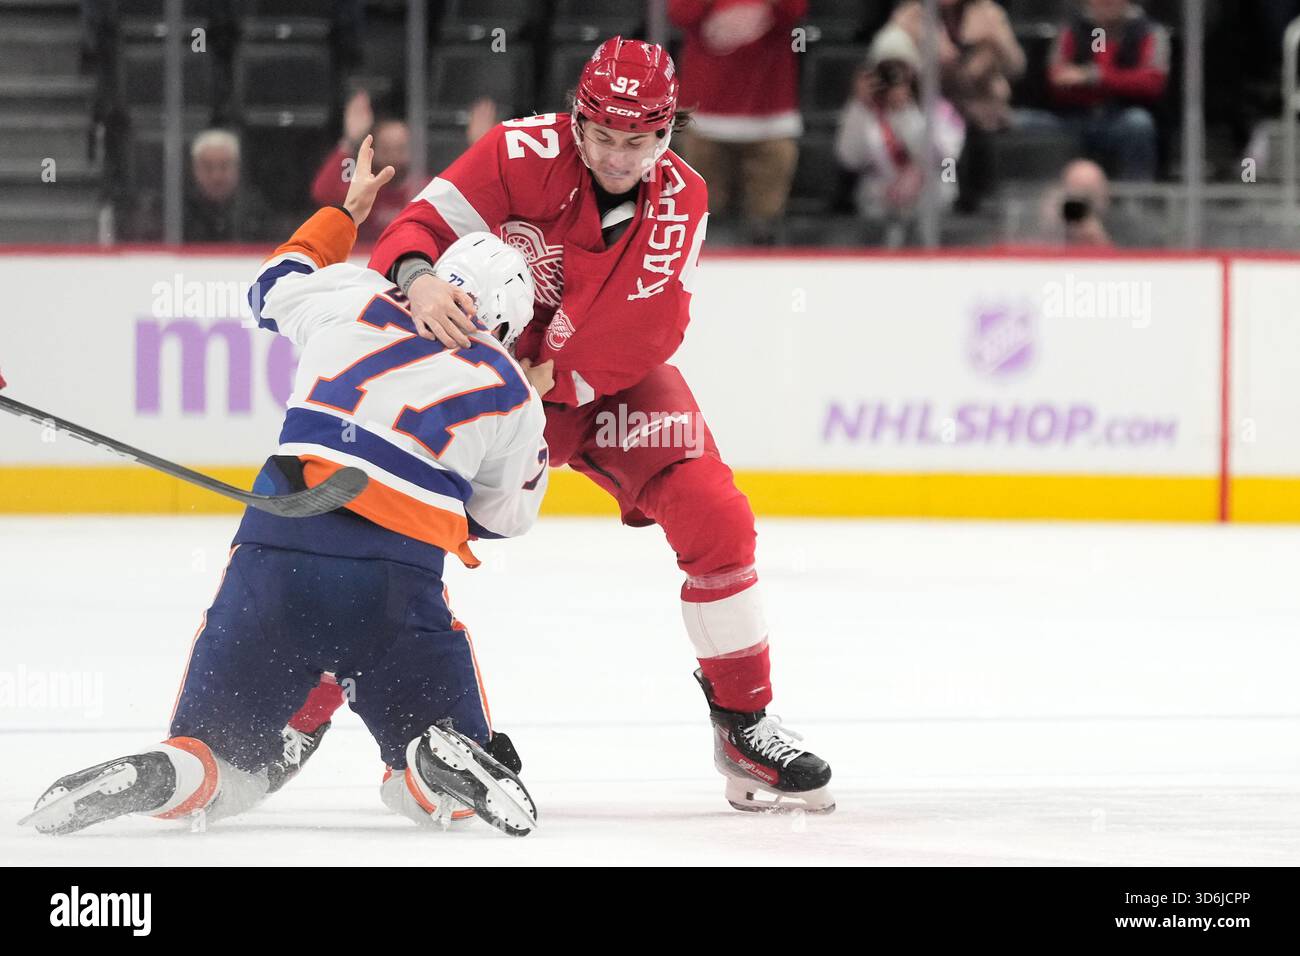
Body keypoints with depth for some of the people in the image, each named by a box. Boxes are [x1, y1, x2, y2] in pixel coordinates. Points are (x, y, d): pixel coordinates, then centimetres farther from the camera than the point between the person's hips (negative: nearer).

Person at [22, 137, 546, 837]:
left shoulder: (355, 302, 15)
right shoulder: (510, 394, 13)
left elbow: (275, 285, 37)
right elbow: (504, 515, 24)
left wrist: (344, 212, 51)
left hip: (275, 559, 1)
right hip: (396, 585, -1)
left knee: (219, 760, 10)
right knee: (438, 789, 13)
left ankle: (156, 779, -26)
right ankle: (446, 768, -24)